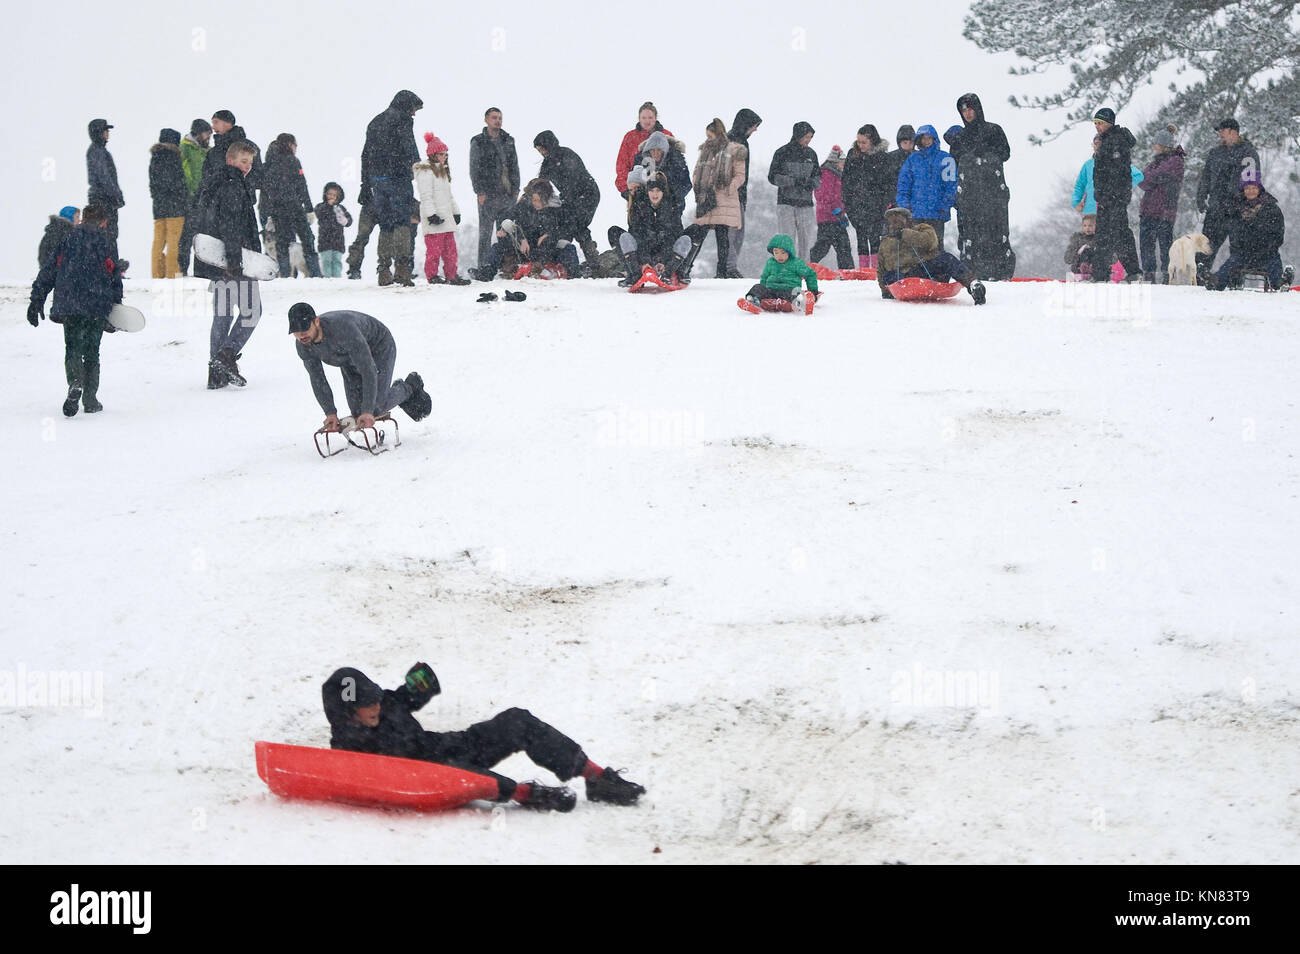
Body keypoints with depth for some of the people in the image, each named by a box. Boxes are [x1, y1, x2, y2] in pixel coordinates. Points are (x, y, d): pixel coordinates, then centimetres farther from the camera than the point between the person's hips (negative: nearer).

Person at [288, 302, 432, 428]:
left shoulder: (343, 328, -44)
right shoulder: (303, 345, -24)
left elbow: (368, 369, -44)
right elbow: (317, 379, -12)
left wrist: (368, 411, -46)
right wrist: (330, 413, -20)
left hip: (379, 347, -6)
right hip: (349, 360, 6)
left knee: (376, 407, -17)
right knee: (358, 410, -2)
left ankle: (410, 387, 12)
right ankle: (397, 390, 25)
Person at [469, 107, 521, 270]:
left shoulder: (508, 140, 14)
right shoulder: (478, 142, 1)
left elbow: (514, 166, 16)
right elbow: (474, 169, -1)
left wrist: (515, 188, 7)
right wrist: (480, 192, -9)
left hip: (508, 195, 4)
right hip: (488, 195, -4)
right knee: (485, 232, -4)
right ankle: (483, 266, -2)